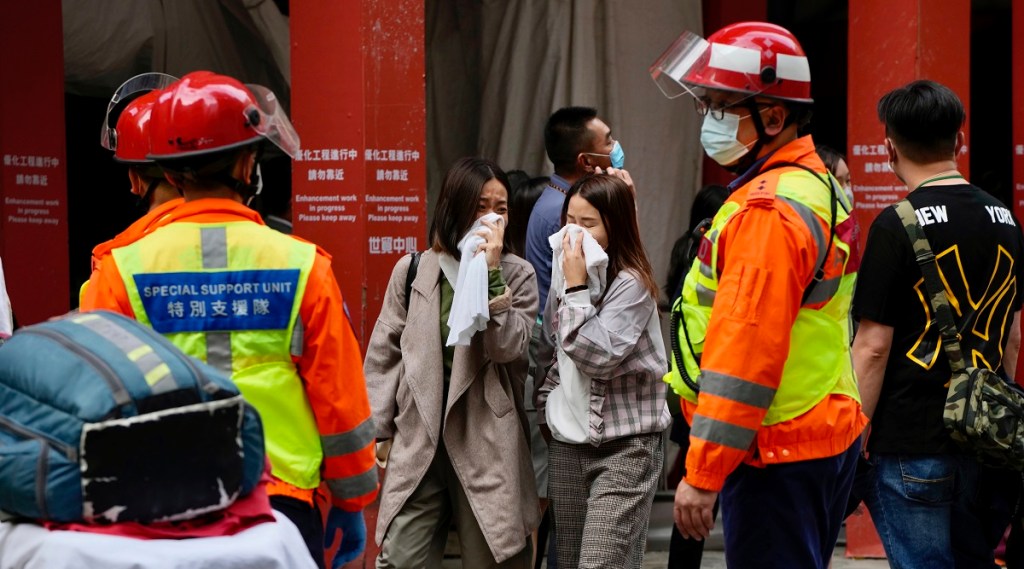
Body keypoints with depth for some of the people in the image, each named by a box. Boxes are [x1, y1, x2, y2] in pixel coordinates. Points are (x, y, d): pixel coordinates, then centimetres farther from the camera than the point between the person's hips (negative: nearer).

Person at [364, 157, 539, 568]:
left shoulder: (517, 275, 4)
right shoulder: (412, 270, 5)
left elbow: (507, 347, -10)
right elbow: (385, 355, 9)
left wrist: (492, 273, -15)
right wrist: (377, 432, 7)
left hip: (487, 442, -1)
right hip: (418, 439, 1)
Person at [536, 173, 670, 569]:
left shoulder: (631, 284, -13)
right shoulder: (566, 273, 10)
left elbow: (598, 357, -22)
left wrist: (577, 288, -19)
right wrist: (546, 407, 14)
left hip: (625, 445, -8)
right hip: (569, 440, 8)